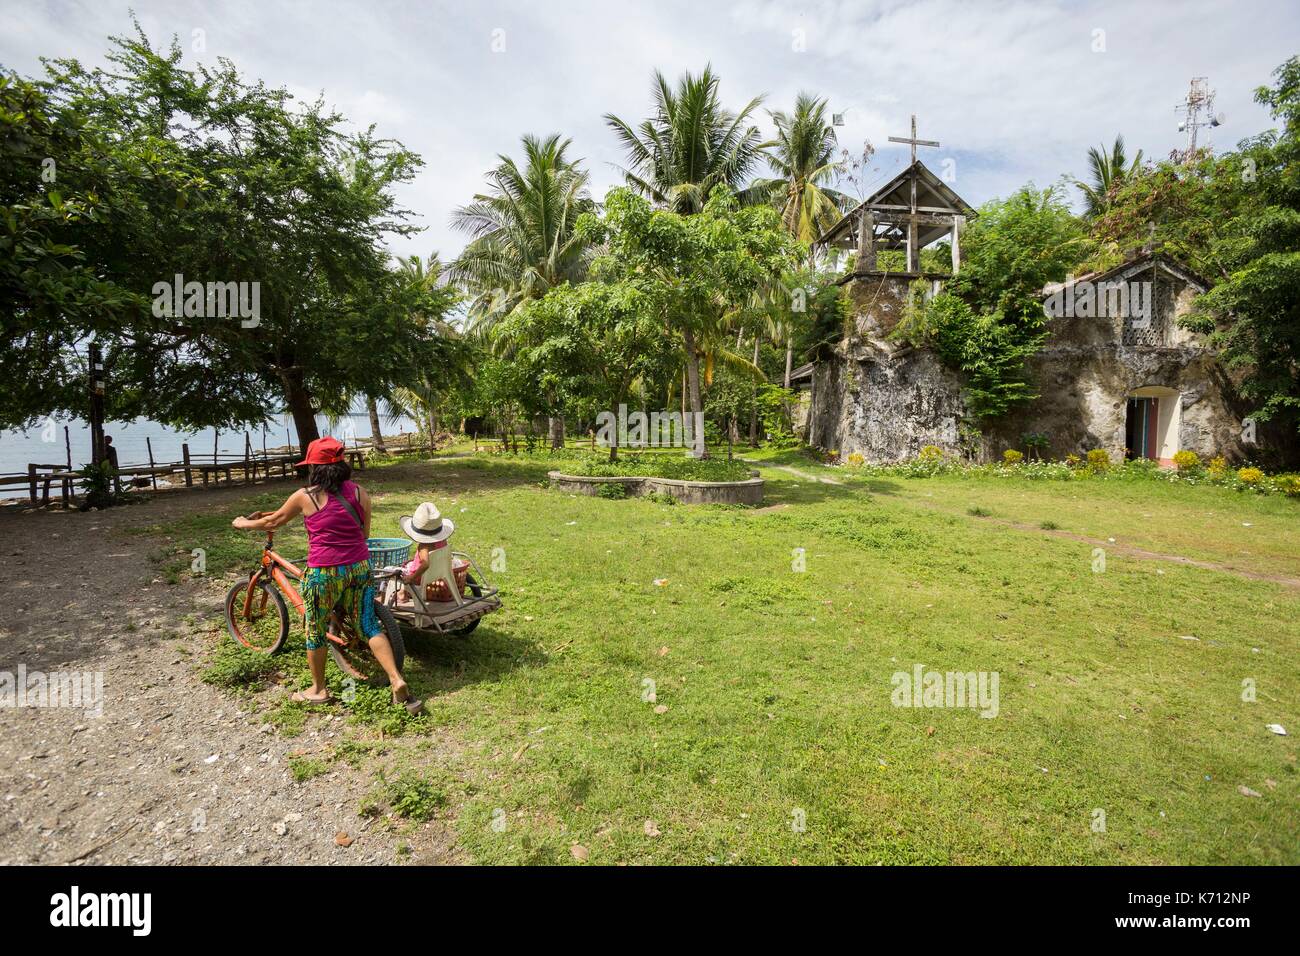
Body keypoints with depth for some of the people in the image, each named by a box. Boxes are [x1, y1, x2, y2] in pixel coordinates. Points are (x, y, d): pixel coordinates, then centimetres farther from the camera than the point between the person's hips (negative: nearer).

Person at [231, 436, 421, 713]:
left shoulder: (304, 496, -6)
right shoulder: (359, 492, 2)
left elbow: (273, 522, 10)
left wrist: (243, 523, 28)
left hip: (323, 573, -3)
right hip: (359, 569, 3)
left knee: (316, 631, 17)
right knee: (369, 626, 8)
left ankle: (318, 690, 31)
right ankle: (397, 681, -1)